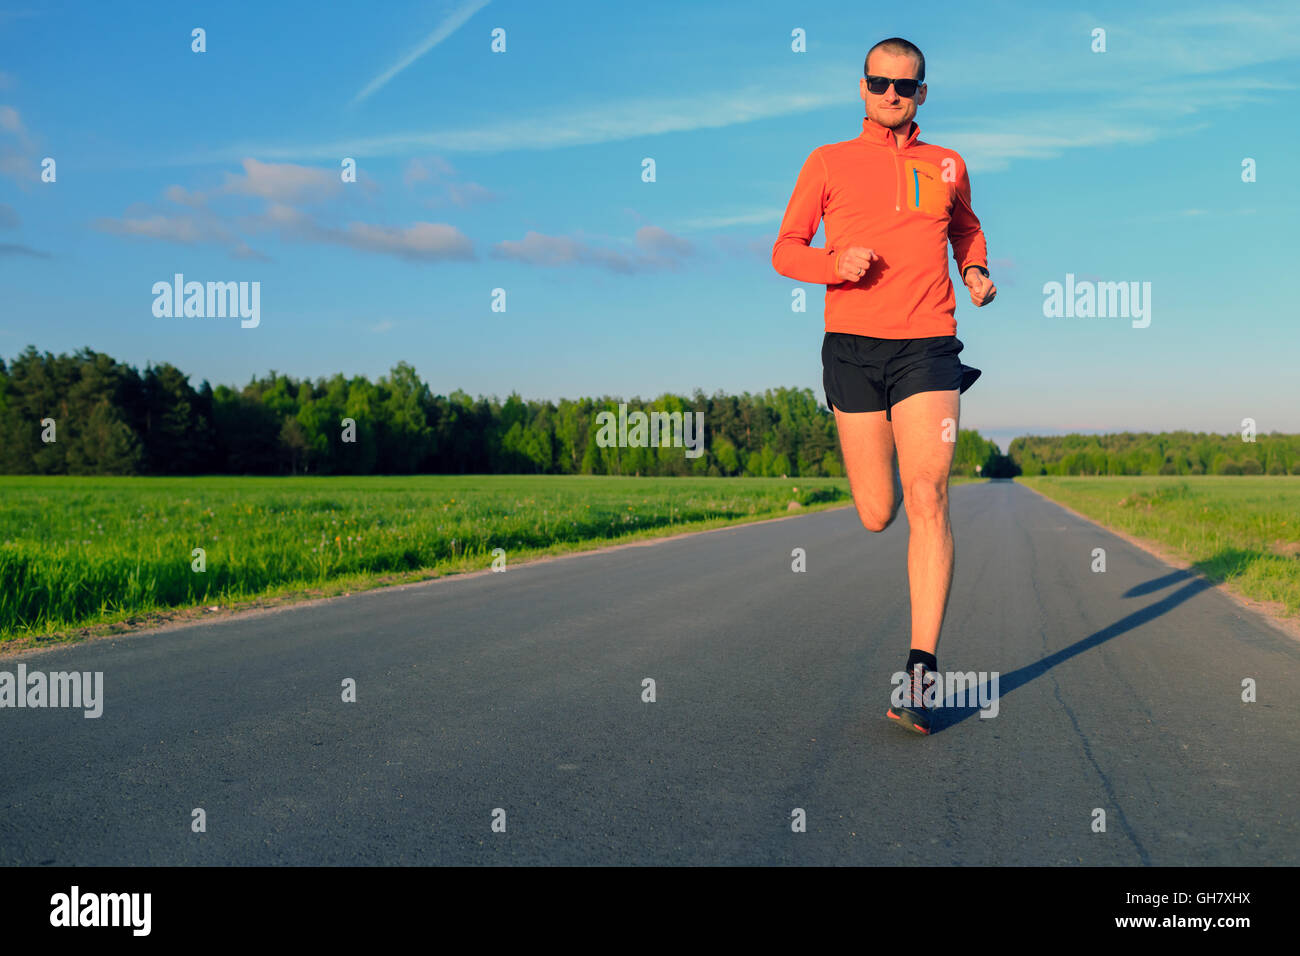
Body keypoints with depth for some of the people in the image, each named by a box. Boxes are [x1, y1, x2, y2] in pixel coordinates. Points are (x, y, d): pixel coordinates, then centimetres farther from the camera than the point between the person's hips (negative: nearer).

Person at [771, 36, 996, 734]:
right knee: (877, 516, -1)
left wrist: (977, 270, 11)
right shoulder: (828, 163, 11)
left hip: (927, 347, 0)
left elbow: (967, 229, 33)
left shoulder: (947, 167, 16)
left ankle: (921, 668, -14)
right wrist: (834, 263, -11)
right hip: (853, 344, 0)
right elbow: (786, 250, 10)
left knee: (927, 499, -15)